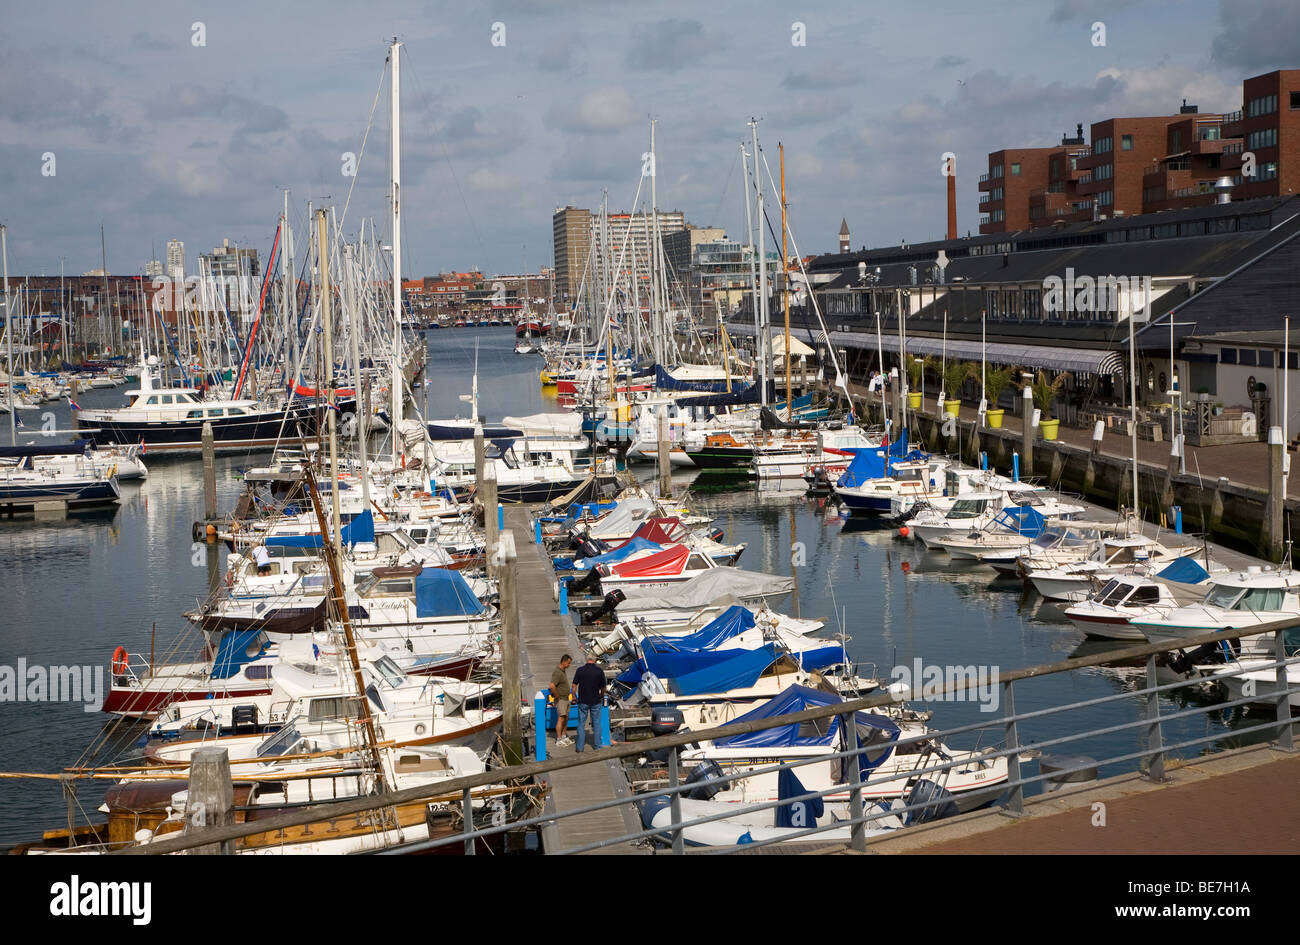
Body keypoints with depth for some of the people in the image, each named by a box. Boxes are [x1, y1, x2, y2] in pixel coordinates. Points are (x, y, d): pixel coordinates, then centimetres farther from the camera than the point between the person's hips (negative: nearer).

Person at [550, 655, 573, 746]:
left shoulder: (564, 671, 12)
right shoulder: (557, 672, -20)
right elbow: (552, 686, -30)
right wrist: (557, 696, -20)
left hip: (566, 698, 10)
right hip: (560, 700, -10)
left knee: (566, 718, 14)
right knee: (561, 719, -8)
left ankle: (563, 737, 23)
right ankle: (558, 740, -5)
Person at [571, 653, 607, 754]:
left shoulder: (580, 670, -8)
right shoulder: (599, 671, -7)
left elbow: (574, 685, -5)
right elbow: (603, 686, 2)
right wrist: (602, 695, 22)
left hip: (583, 701, 0)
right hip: (595, 701, 0)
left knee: (581, 724, 6)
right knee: (596, 724, 12)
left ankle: (580, 747, 5)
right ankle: (597, 746, 17)